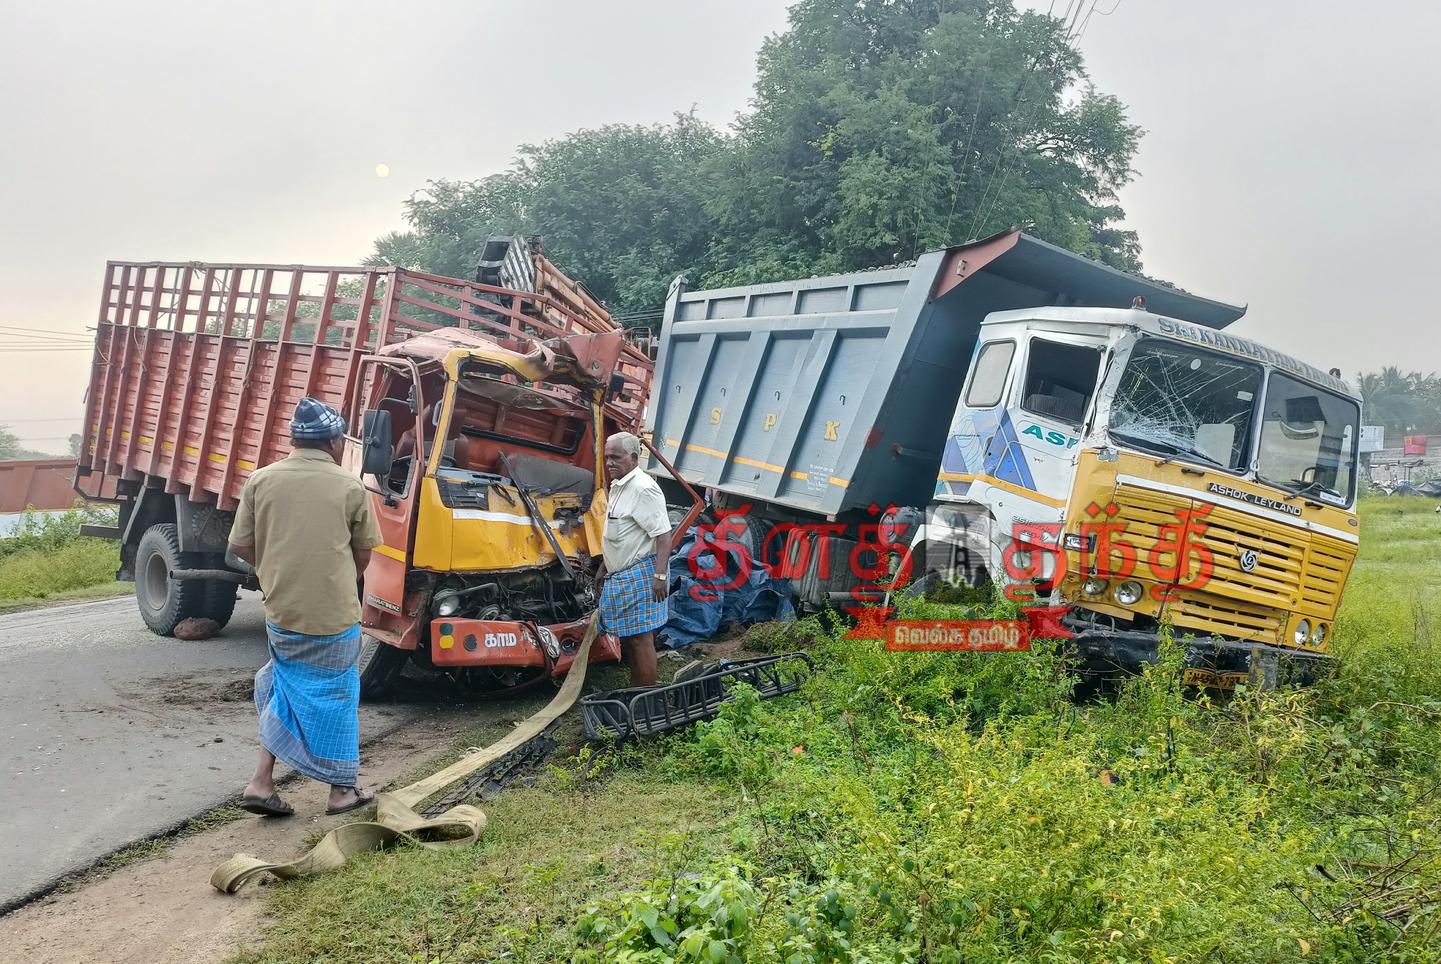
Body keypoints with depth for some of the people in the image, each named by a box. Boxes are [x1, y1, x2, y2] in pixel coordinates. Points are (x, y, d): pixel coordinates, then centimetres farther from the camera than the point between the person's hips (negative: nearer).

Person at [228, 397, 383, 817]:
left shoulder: (261, 480, -2)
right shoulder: (349, 486, -8)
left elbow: (240, 545, 3)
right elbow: (363, 553, 1)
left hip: (280, 613, 3)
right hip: (334, 616, -3)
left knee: (285, 691, 22)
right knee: (333, 698, 12)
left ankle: (261, 782, 17)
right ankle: (342, 790, 23)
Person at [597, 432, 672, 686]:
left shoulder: (643, 488, -17)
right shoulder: (618, 486, 14)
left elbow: (663, 535, -22)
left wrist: (660, 575, -27)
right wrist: (605, 566, 28)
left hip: (640, 575, -10)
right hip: (621, 575, 10)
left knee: (640, 638, -6)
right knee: (627, 636, 16)